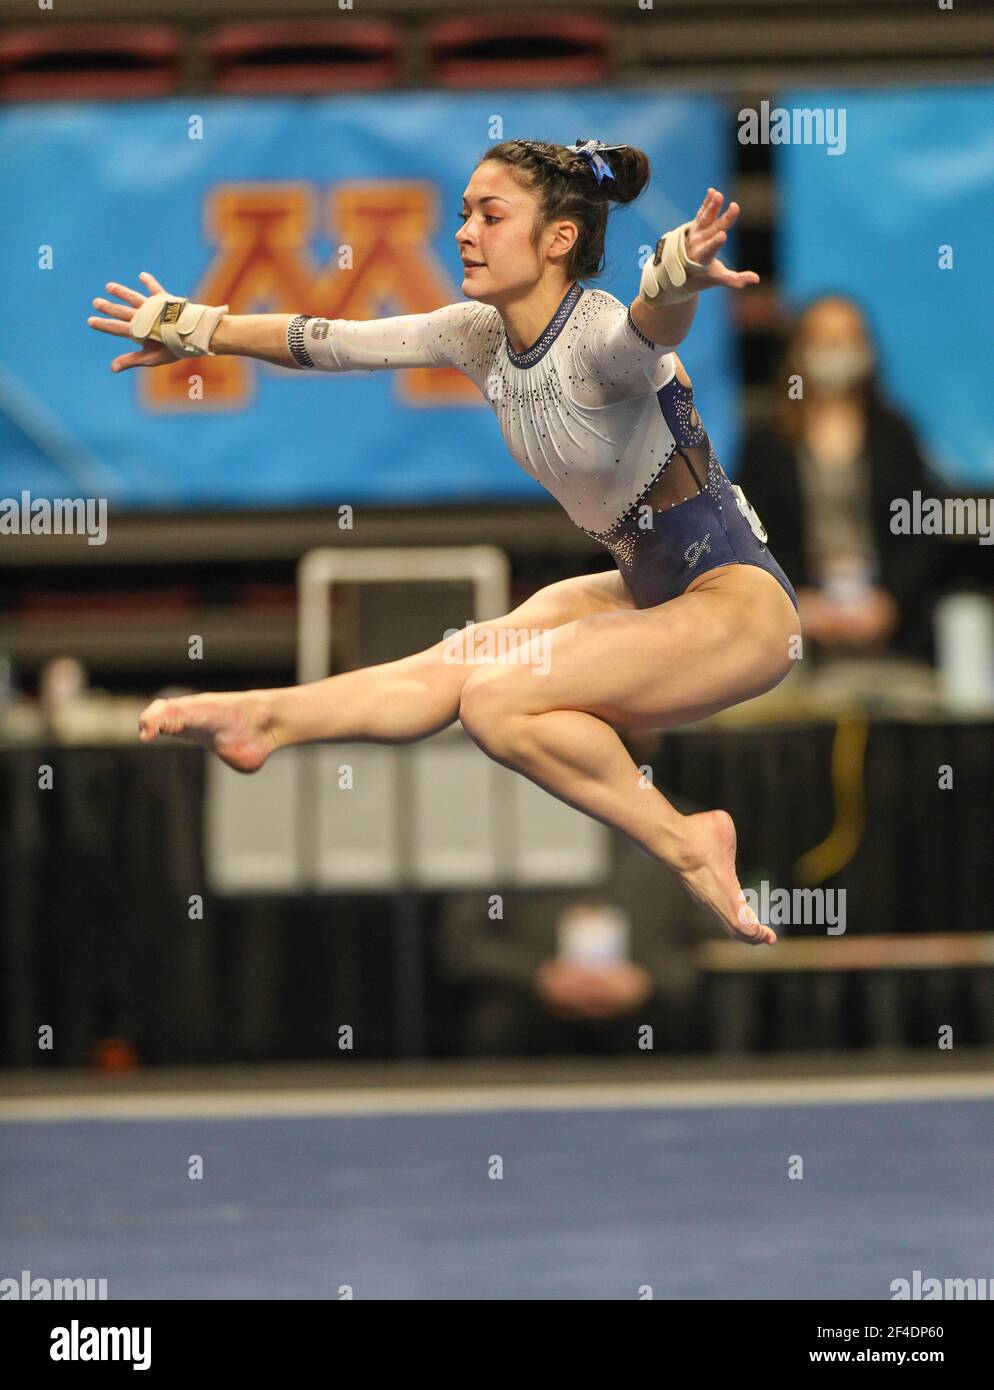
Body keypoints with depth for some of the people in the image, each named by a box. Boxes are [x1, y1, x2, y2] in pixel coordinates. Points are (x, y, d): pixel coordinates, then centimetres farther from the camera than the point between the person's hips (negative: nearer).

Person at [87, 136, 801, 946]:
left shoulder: (599, 340, -23)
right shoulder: (483, 335, 2)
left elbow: (651, 328, -48)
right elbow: (332, 342, 14)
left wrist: (679, 276, -71)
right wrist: (194, 329, 22)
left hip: (741, 606, -9)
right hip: (651, 592, 9)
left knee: (496, 700, -22)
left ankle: (684, 845, -15)